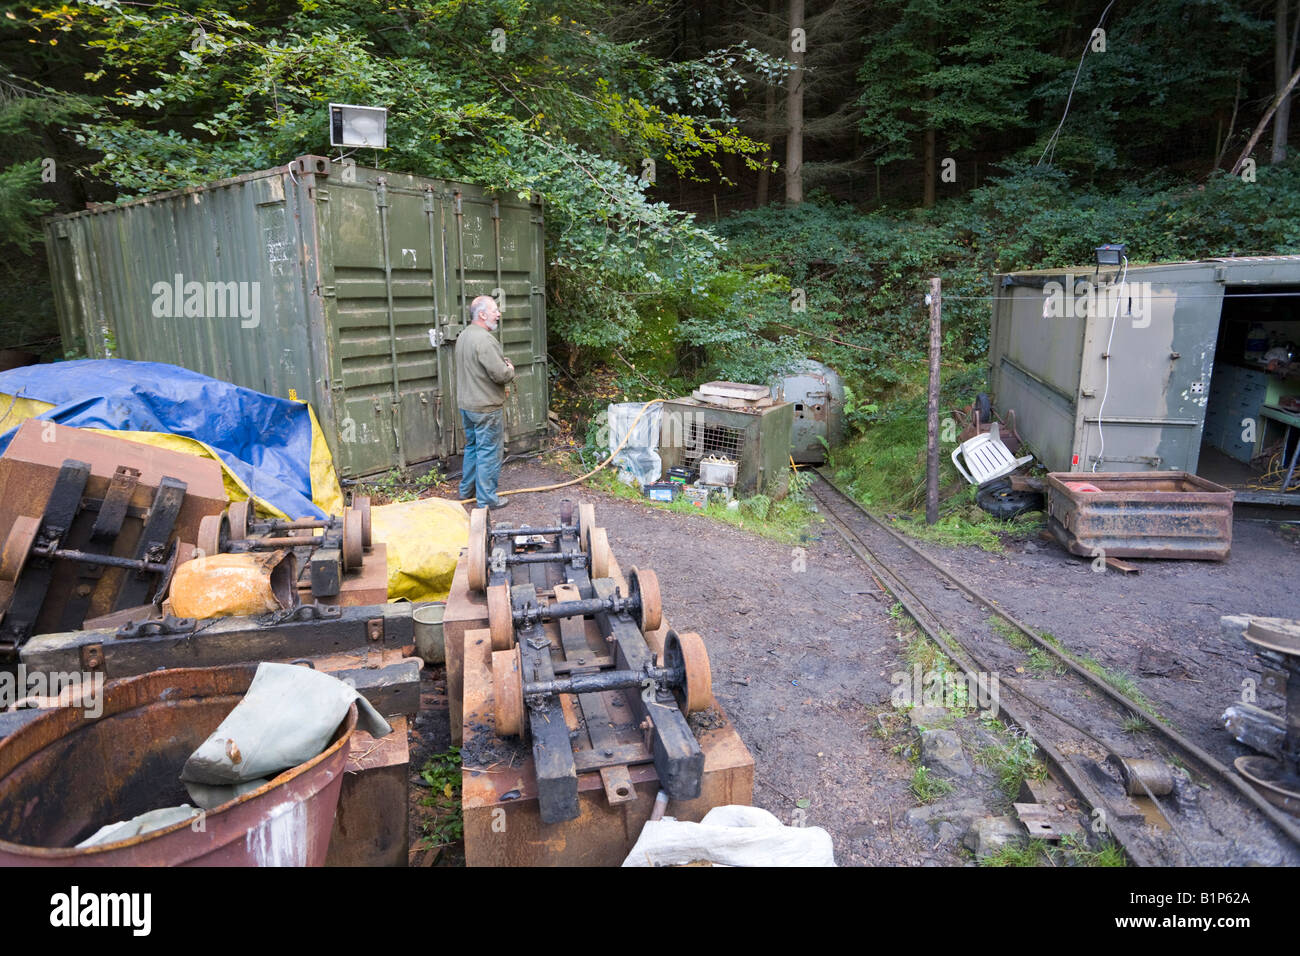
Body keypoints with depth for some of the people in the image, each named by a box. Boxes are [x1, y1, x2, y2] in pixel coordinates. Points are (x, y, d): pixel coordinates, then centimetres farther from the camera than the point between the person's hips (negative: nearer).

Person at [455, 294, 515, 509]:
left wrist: (503, 368, 11)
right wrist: (510, 370, -4)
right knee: (489, 452, -1)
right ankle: (486, 499, 6)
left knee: (472, 447, 21)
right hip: (486, 408, -10)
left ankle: (467, 490, 32)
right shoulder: (484, 340, -23)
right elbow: (501, 374, -26)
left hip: (466, 404, 10)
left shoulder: (463, 336, 10)